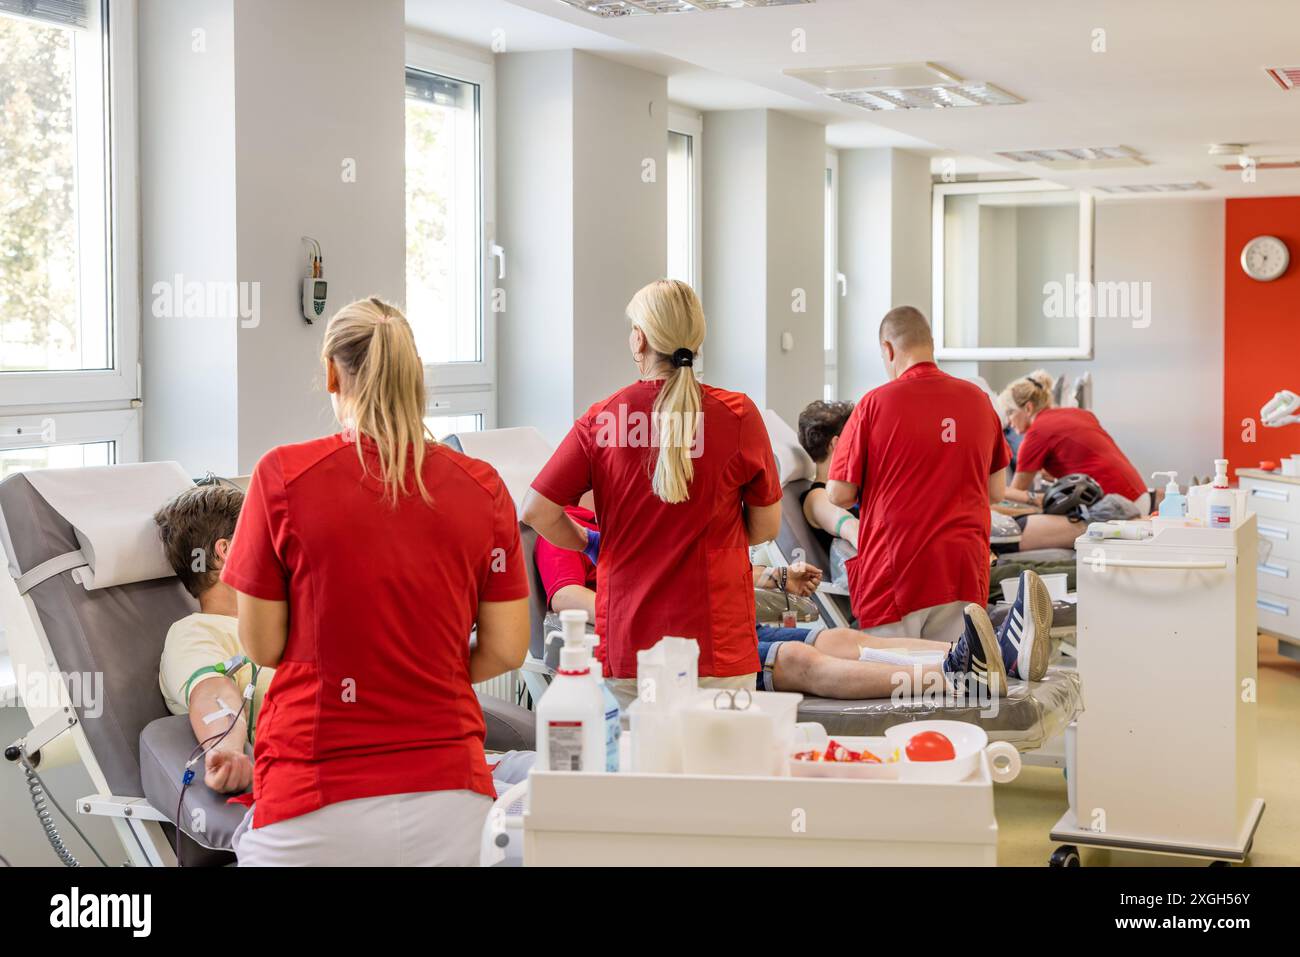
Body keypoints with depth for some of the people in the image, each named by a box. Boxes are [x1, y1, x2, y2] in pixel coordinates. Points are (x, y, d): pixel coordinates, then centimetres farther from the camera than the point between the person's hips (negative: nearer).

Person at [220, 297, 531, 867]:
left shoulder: (284, 476, -7)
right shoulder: (482, 486, 0)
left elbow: (262, 645, -1)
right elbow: (506, 649, 3)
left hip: (317, 812, -2)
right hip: (450, 796, 2)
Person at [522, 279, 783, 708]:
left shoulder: (602, 419, -1)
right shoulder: (738, 415, -4)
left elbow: (536, 511, -2)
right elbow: (766, 526, 4)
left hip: (625, 645, 2)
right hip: (716, 644, -2)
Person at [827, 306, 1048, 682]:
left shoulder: (875, 403, -7)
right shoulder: (978, 400, 7)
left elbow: (839, 494, -5)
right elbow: (996, 492, 14)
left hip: (894, 570, -4)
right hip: (964, 568, 4)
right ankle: (1006, 648, -18)